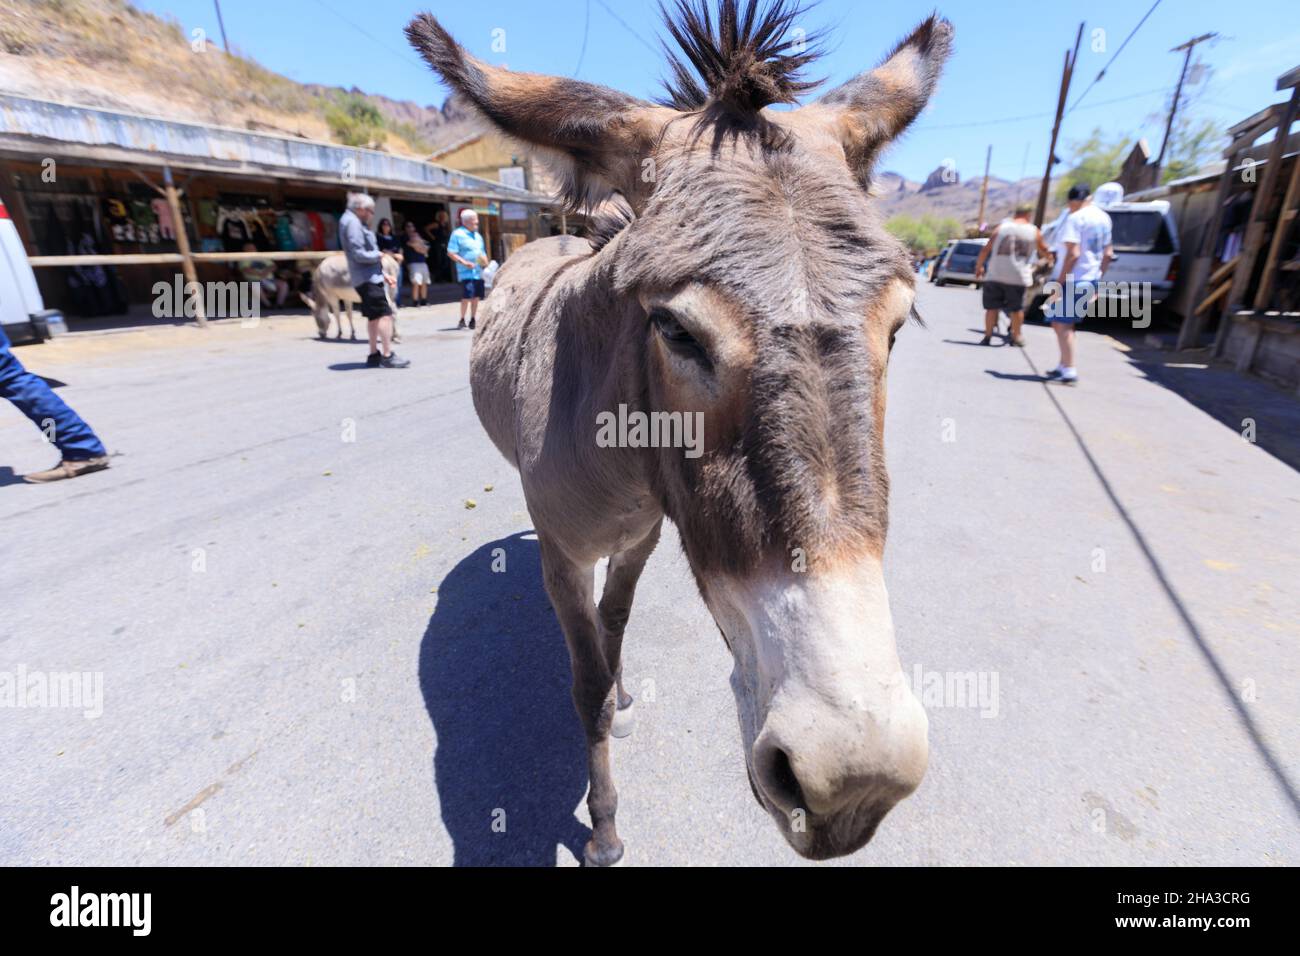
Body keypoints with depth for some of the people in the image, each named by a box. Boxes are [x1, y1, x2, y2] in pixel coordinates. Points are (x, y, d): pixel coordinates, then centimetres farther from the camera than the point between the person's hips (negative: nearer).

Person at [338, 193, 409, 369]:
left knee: (373, 316, 13)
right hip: (367, 278, -11)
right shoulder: (352, 222, -13)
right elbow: (359, 254, -21)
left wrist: (383, 274, 15)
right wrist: (378, 255, -4)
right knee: (385, 314, -14)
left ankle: (374, 355, 18)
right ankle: (387, 356, -15)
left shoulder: (354, 222, 18)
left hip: (368, 277, 11)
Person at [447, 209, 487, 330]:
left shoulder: (478, 235, 18)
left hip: (478, 272, 7)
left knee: (476, 296, 6)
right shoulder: (458, 234, -4)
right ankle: (462, 320, 1)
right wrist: (464, 262, -18)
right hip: (466, 272, -7)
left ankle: (473, 320, 16)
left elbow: (483, 252, 26)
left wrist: (485, 260, 3)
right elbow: (451, 253, -9)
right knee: (467, 296, -13)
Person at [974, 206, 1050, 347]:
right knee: (1017, 308, 11)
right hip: (1019, 277, 0)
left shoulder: (1001, 227, 3)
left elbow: (985, 250, 0)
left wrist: (978, 267, 12)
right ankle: (1016, 337, 18)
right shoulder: (1034, 231, 7)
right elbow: (1043, 251, 21)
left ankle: (988, 336, 8)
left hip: (995, 275, 0)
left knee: (992, 306, 8)